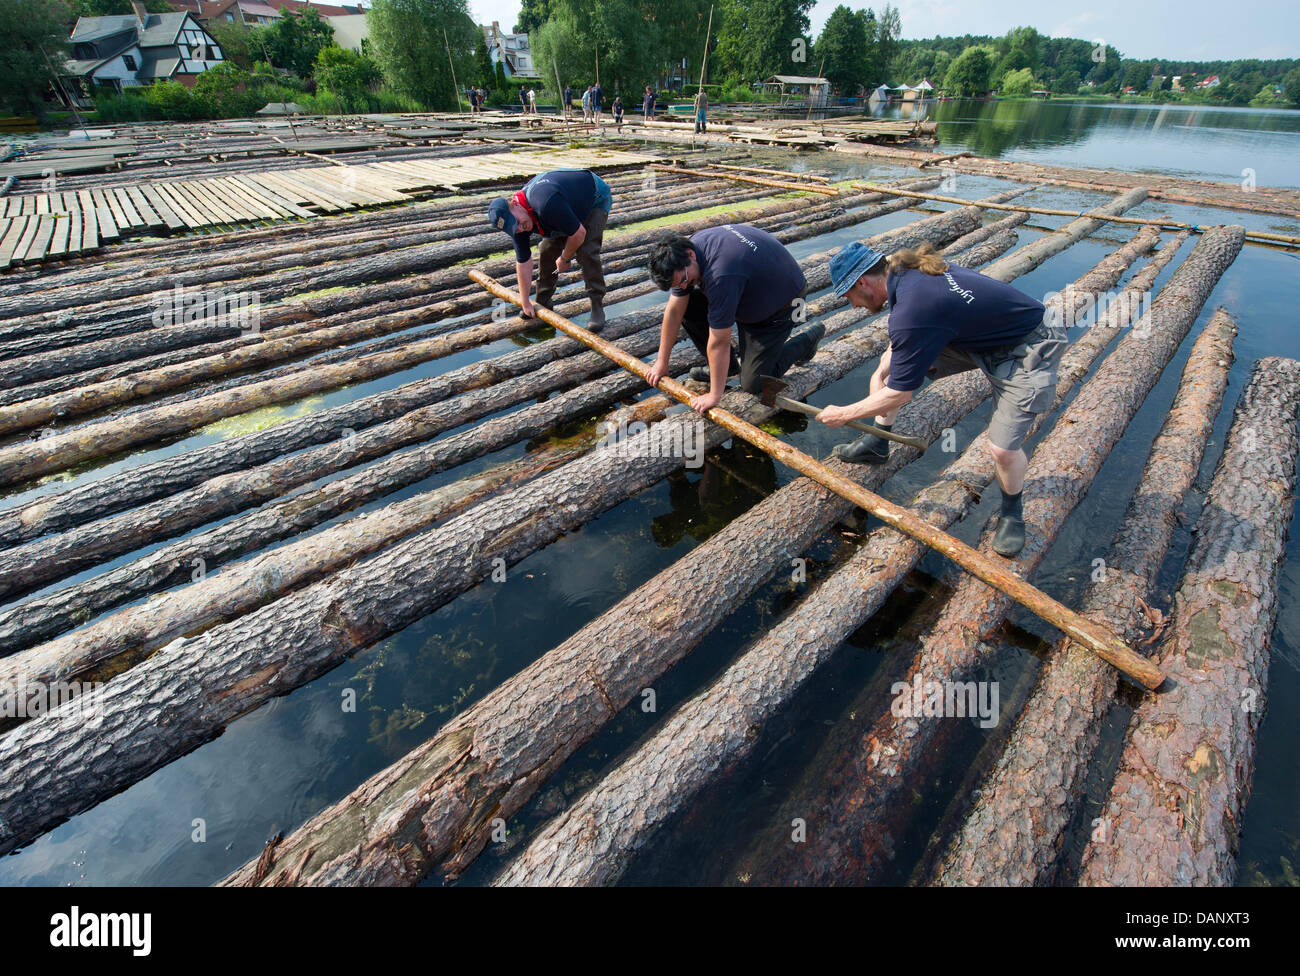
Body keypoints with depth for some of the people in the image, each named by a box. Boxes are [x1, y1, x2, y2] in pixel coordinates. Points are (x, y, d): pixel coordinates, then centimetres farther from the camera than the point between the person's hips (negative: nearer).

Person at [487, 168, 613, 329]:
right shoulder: (519, 225, -16)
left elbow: (579, 233, -33)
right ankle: (543, 301, 17)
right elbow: (523, 262, -7)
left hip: (596, 199, -7)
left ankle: (597, 307, -12)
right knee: (547, 250, 1)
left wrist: (564, 259, -14)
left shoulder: (546, 205, -43)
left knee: (586, 252, -23)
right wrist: (525, 304, -6)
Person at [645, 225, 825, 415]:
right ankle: (729, 365, 11)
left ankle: (807, 340, 14)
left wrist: (714, 396, -28)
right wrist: (661, 362, -1)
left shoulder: (720, 275, -40)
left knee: (753, 383, -8)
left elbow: (719, 342, -35)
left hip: (779, 302, -8)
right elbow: (674, 311, -6)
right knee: (686, 306, -6)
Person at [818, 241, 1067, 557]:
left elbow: (899, 394, -25)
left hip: (1026, 351, -9)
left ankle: (1012, 508, 15)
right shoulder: (906, 268, -7)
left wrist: (843, 414, -14)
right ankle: (877, 444, 17)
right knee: (894, 361, 3)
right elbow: (901, 342, 9)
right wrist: (881, 372, -5)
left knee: (1003, 449, -17)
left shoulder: (911, 311, -34)